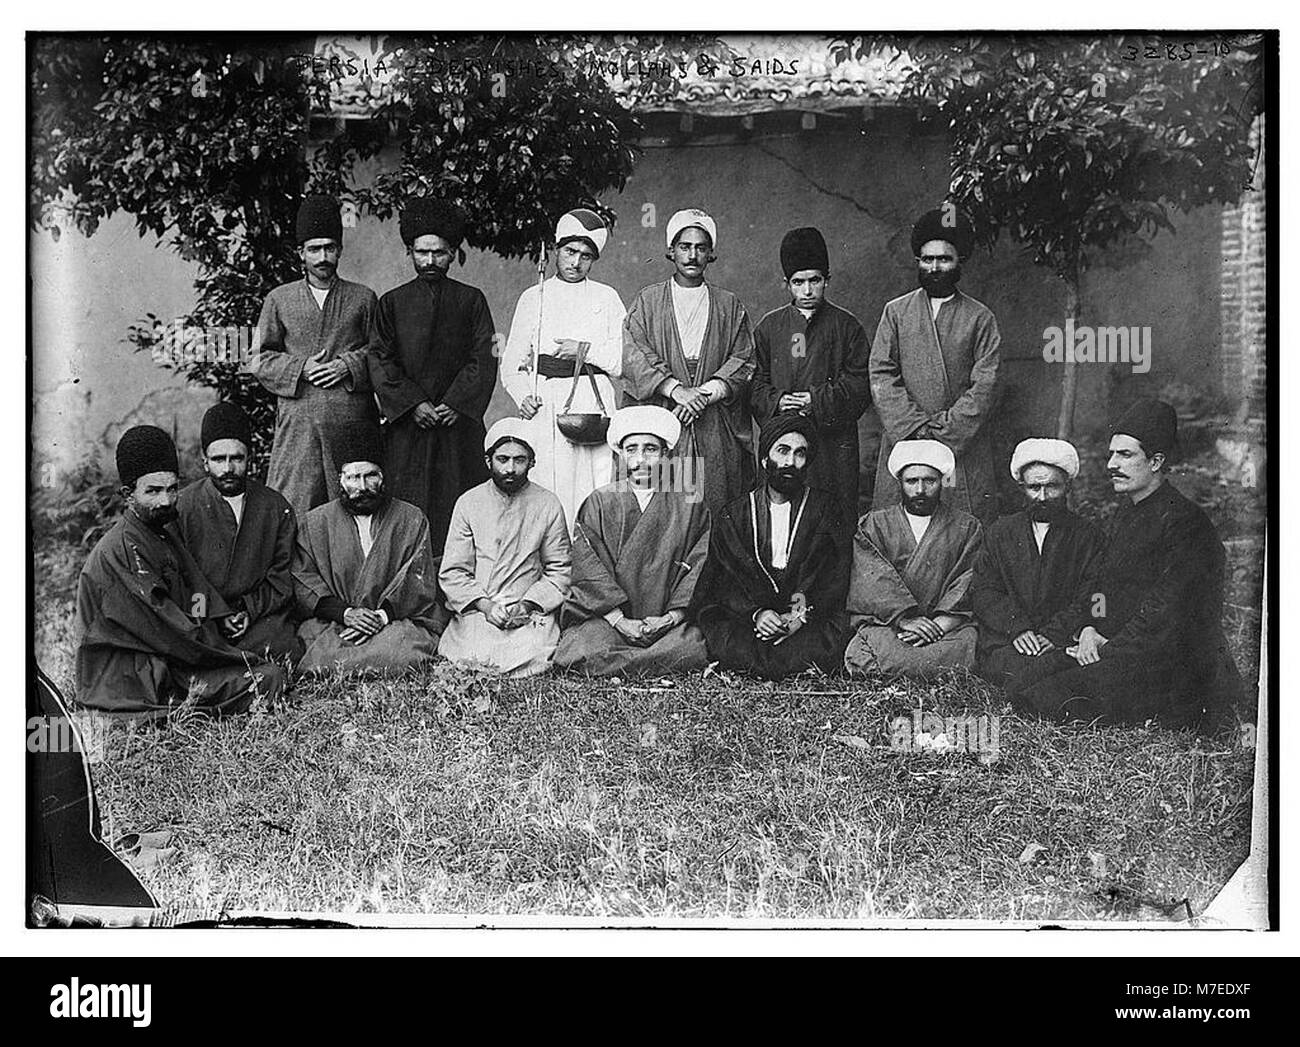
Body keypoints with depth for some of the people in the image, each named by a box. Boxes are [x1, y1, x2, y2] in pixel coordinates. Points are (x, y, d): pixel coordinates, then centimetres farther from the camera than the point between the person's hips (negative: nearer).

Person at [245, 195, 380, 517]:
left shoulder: (363, 298, 11)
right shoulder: (279, 300, 11)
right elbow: (260, 360, 10)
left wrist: (348, 366, -8)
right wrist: (300, 369, -6)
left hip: (353, 420, 0)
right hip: (298, 421, 0)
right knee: (291, 506, -4)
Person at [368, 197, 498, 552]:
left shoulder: (471, 300, 10)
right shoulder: (392, 303, 11)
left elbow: (483, 360, 2)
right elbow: (379, 361, 2)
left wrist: (455, 404, -10)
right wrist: (413, 404, -10)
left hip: (459, 420, 0)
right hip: (407, 424, 0)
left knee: (457, 507, -3)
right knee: (408, 507, -3)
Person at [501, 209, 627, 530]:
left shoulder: (607, 298, 14)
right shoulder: (533, 298, 16)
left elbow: (626, 359, 5)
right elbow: (511, 364, 13)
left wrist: (584, 350, -6)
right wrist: (523, 396, -5)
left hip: (594, 401, 0)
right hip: (546, 405, 0)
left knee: (596, 491, -9)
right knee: (547, 491, -7)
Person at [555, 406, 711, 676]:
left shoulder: (690, 504, 8)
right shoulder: (599, 503, 8)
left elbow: (700, 568, 2)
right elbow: (588, 570, -1)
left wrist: (672, 617, -12)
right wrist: (620, 621, -12)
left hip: (670, 621, 0)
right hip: (606, 616, 0)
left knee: (698, 647, -31)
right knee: (579, 651, -29)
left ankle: (613, 663, -10)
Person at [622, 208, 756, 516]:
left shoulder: (730, 306, 14)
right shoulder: (647, 301, 10)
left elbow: (743, 362, 5)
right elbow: (633, 356, -3)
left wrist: (704, 395, -11)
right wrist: (676, 389, -17)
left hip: (717, 433, 1)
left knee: (717, 510, -3)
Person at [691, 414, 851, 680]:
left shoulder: (827, 509, 10)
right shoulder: (733, 516, 11)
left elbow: (837, 579, 2)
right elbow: (726, 583, 3)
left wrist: (805, 614, -16)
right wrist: (755, 613, -17)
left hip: (812, 616, 0)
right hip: (745, 615, 1)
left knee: (824, 644, -33)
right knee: (724, 642, -31)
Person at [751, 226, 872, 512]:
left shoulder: (845, 325, 6)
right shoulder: (769, 327, 12)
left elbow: (861, 383, -1)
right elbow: (756, 381, 10)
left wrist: (819, 401, -12)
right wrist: (776, 401, -10)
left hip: (833, 440, -1)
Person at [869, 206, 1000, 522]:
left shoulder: (980, 318, 7)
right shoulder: (896, 312, 10)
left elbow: (985, 384, -1)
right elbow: (881, 376, 2)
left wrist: (947, 430, -12)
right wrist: (916, 427, -10)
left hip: (965, 446, 0)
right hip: (903, 443, 1)